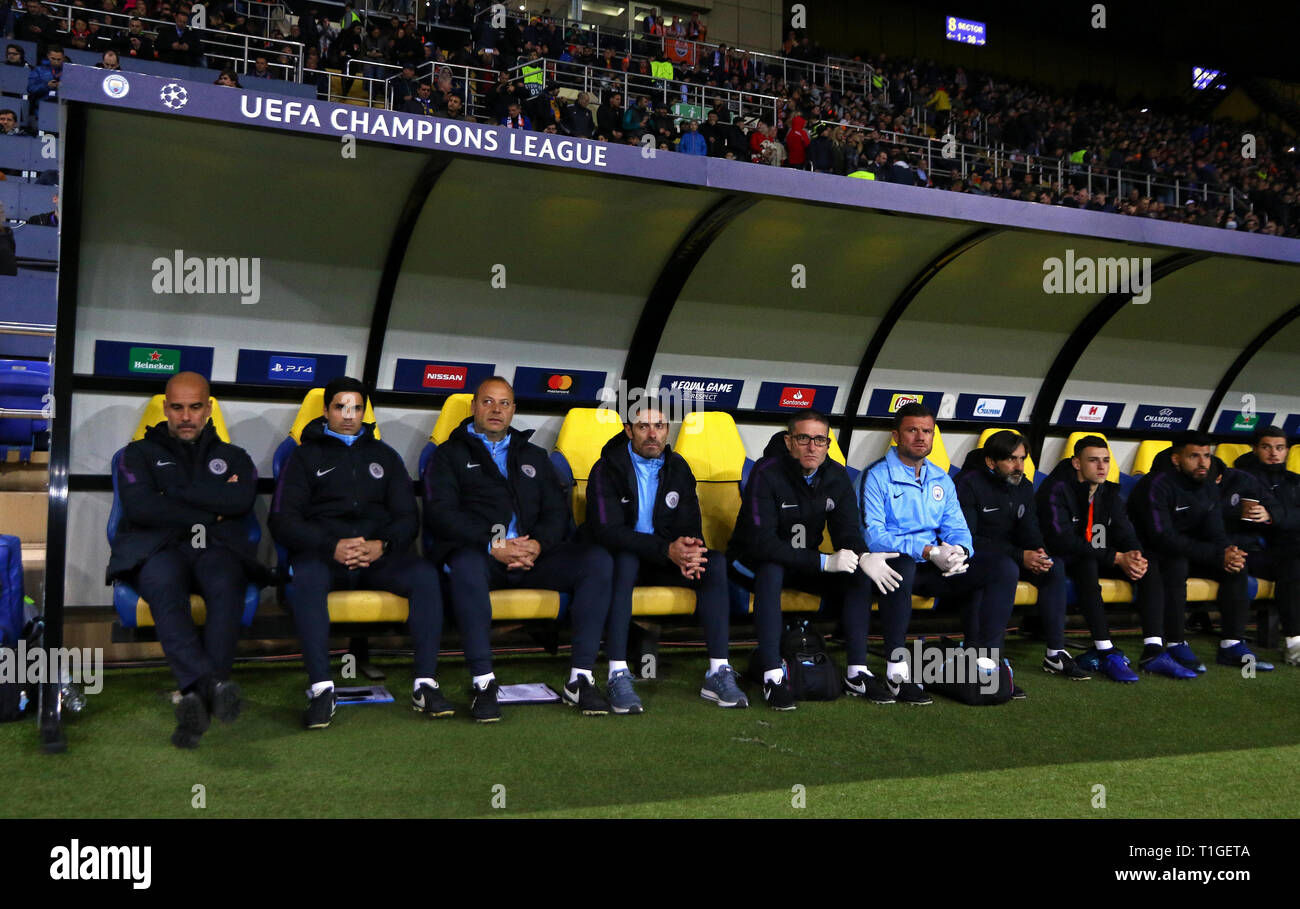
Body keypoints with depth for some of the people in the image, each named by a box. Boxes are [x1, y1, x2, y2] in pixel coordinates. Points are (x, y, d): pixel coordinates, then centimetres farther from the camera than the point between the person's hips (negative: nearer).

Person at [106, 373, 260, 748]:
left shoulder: (233, 457, 26)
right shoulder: (141, 453, 23)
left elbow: (242, 500, 2)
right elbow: (139, 508, 2)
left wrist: (175, 491, 3)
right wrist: (210, 510, 3)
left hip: (217, 548, 1)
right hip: (157, 548, -1)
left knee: (226, 585, -37)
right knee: (164, 584, -38)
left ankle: (196, 695, -43)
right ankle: (212, 686, -52)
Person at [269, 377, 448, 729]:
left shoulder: (384, 455, 24)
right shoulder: (305, 456, 16)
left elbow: (408, 517, 14)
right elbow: (282, 520, 3)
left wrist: (382, 545, -9)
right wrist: (332, 546, -14)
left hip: (379, 555, 2)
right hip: (322, 553, -2)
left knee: (425, 575, -28)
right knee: (306, 577, -37)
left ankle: (426, 684, -29)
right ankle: (321, 688, -36)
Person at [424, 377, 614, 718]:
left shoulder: (533, 456, 27)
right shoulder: (450, 455, 15)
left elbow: (557, 511, 16)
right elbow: (441, 514, -2)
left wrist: (539, 543, -9)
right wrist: (492, 546, -16)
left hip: (533, 554, 4)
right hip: (479, 553, -3)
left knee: (598, 560, -22)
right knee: (465, 564, -40)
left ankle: (580, 679, -24)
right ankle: (483, 683, -35)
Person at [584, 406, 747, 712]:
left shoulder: (677, 468, 7)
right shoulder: (607, 469, -9)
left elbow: (690, 525, 3)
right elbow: (608, 530, -20)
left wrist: (688, 552, -24)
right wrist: (667, 550, -32)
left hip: (665, 561, 5)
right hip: (621, 558, -4)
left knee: (715, 562, -21)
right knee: (625, 559, -38)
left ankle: (718, 673, -24)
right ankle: (618, 675, -39)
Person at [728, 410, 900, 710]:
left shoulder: (837, 477, -4)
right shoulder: (767, 473, -23)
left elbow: (848, 531, -6)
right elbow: (761, 542, -30)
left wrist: (863, 557, -31)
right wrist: (824, 562, -34)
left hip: (806, 562, 6)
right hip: (752, 562, -6)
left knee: (858, 575, -16)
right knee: (772, 570, -38)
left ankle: (857, 672, -12)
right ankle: (773, 676, -37)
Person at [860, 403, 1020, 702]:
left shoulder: (941, 479, 16)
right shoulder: (877, 476, -5)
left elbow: (957, 529, 11)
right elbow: (872, 535, -16)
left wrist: (959, 550, -15)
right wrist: (926, 551, -25)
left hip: (935, 568, 6)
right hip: (893, 566, -6)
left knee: (1003, 567, -9)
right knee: (902, 563, -42)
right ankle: (897, 669, -33)